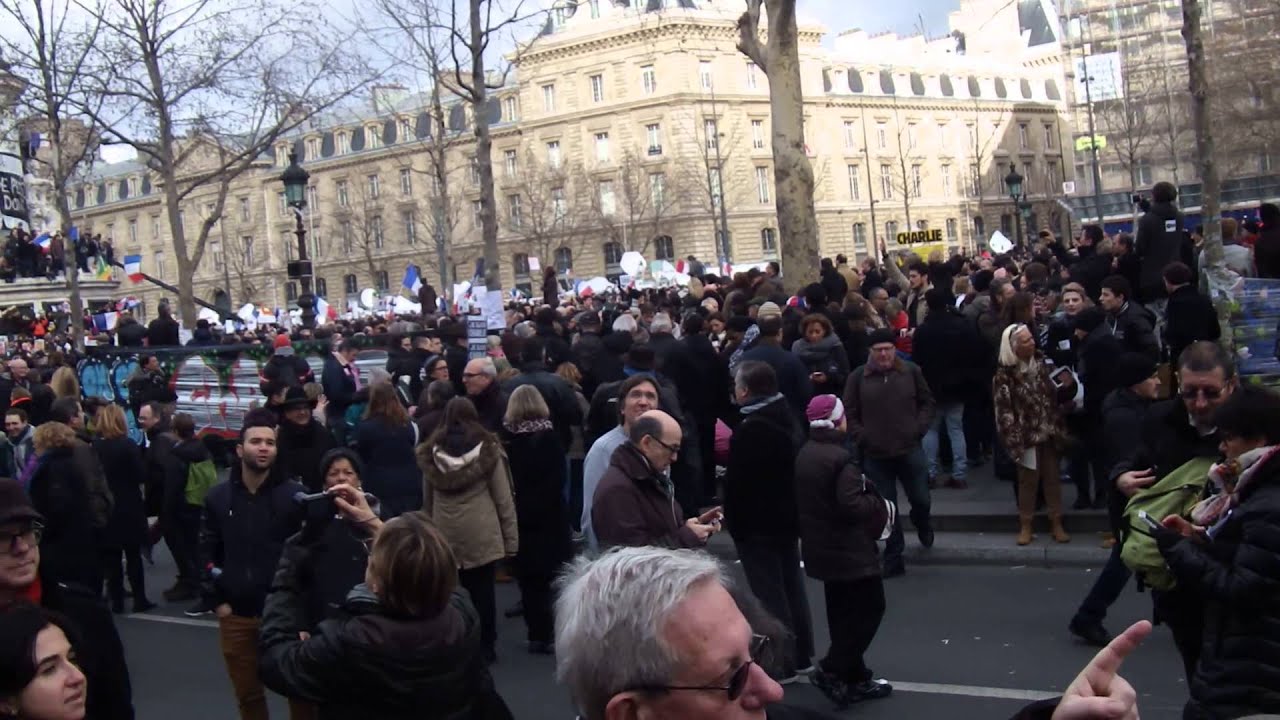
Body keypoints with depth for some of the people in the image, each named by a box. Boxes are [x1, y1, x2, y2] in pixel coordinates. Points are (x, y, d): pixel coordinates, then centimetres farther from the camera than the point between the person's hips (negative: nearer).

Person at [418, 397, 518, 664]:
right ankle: (484, 647, 11)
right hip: (482, 535, -2)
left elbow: (426, 501, 13)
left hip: (445, 537, 2)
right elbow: (503, 500, 0)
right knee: (482, 593, 5)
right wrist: (511, 539, 4)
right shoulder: (488, 450, 0)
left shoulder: (431, 453, 6)